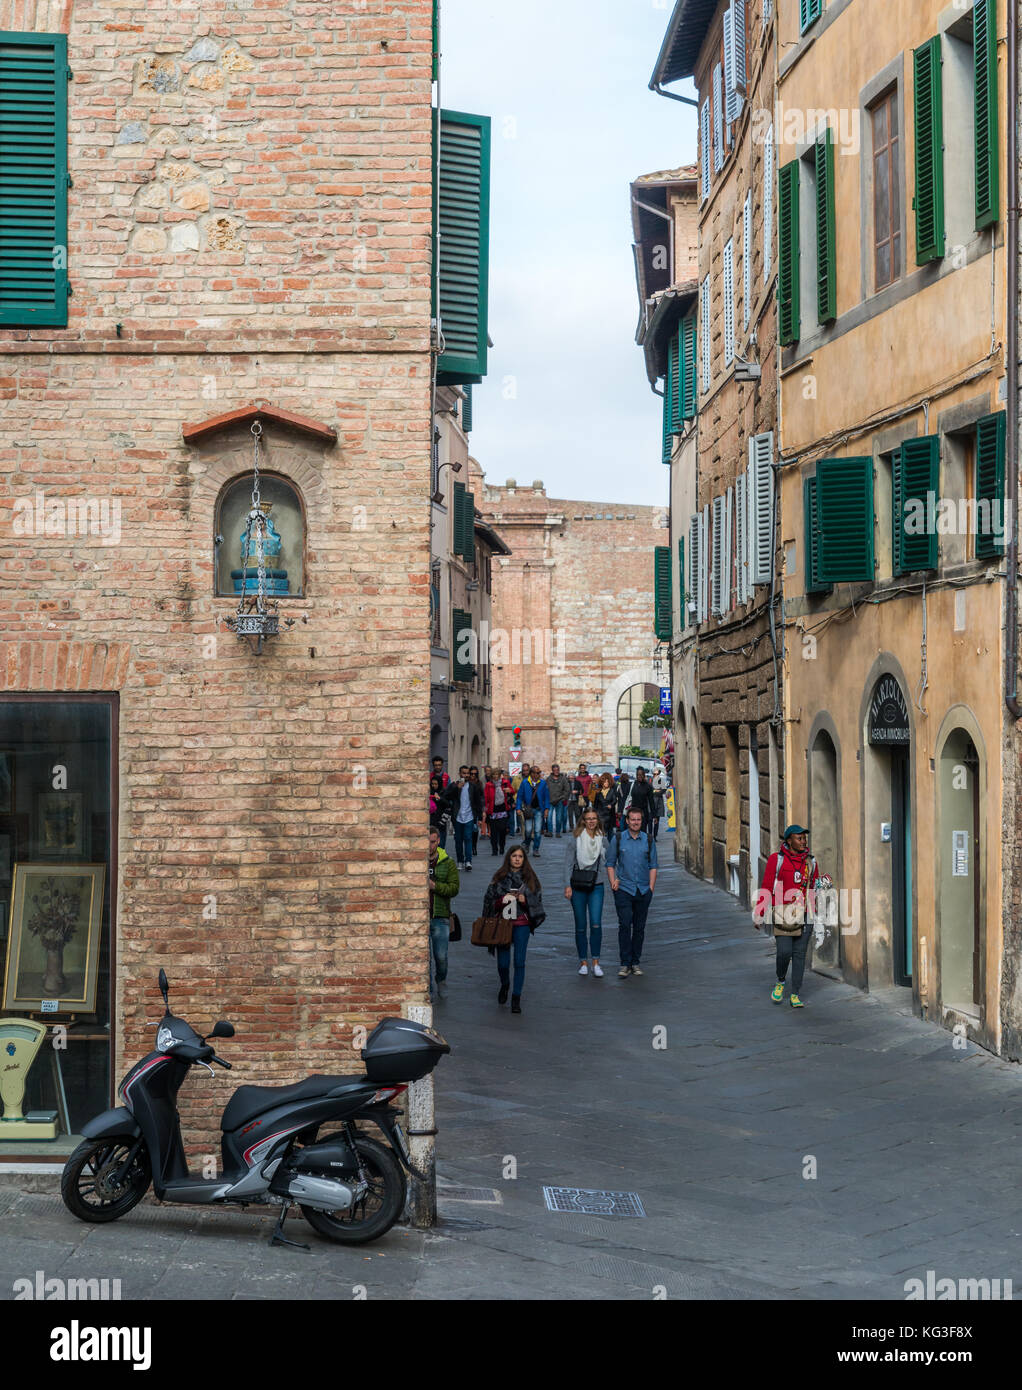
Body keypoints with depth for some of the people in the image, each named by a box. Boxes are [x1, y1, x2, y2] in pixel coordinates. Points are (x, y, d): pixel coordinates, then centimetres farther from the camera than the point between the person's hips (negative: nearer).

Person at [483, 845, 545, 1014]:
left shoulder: (529, 878, 4)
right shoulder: (499, 877, 4)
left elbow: (537, 900, 5)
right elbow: (489, 900, 5)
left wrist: (525, 900, -14)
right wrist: (503, 900, -13)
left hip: (521, 925, 0)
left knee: (519, 961, -7)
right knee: (503, 961, 3)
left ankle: (516, 998, 2)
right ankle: (505, 985, 36)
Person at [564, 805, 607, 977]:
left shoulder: (602, 839, 6)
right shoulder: (575, 839, -2)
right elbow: (568, 863, -2)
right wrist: (568, 885, -9)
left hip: (596, 886, 1)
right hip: (578, 886, -1)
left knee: (596, 924, -12)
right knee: (580, 926, 5)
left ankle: (595, 963, -6)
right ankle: (583, 962, 15)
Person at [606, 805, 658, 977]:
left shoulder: (648, 840, 7)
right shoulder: (618, 839, 3)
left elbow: (653, 866, 10)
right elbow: (610, 863, 8)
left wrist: (651, 887, 3)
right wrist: (613, 882, -3)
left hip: (643, 890, 2)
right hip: (623, 890, -2)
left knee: (639, 928, 6)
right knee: (625, 926, -10)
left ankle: (635, 962, 15)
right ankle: (625, 963, -7)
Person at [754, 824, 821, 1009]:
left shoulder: (810, 862, 9)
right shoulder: (776, 859, -3)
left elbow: (815, 888, 20)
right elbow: (766, 887, -3)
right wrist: (759, 915, -3)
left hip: (804, 915, 3)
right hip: (783, 914, -3)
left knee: (799, 954, 3)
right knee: (784, 951, -12)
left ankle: (795, 995, 10)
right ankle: (780, 982, 17)